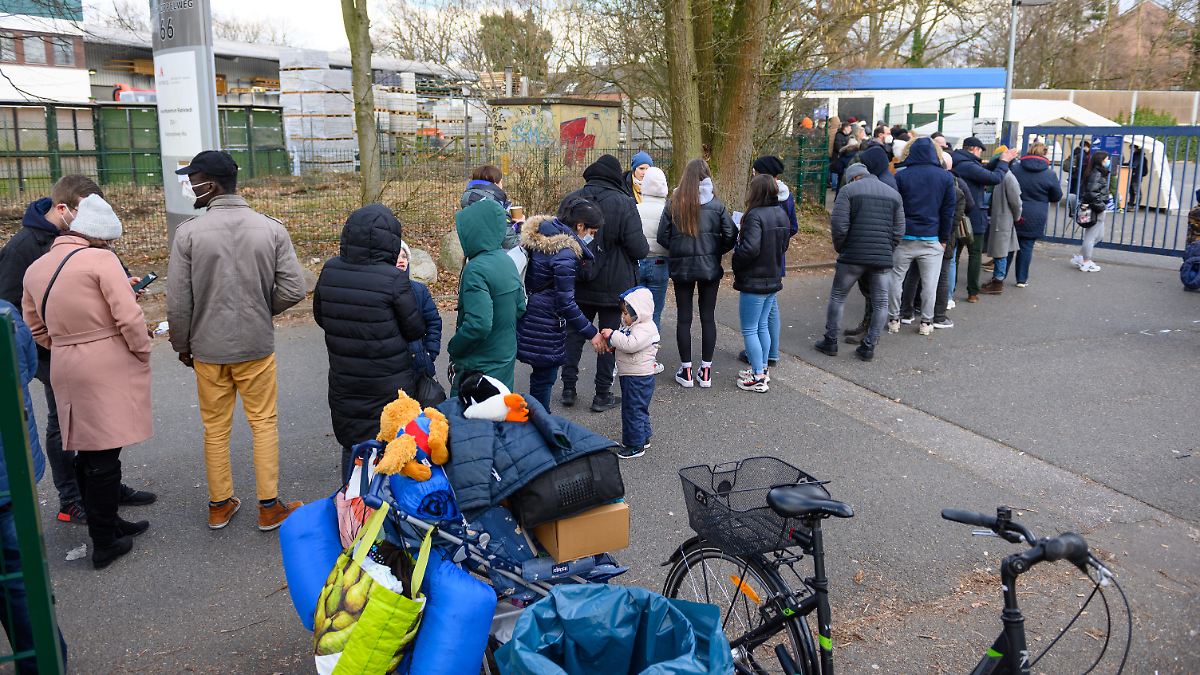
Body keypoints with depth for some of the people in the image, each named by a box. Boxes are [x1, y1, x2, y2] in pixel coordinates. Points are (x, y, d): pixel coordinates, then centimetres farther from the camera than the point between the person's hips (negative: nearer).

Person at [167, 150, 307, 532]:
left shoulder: (189, 232, -11)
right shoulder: (271, 229, -8)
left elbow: (178, 302, -8)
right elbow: (293, 289, -9)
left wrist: (182, 345, 7)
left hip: (207, 349, 0)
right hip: (256, 346, 0)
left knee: (215, 429, 14)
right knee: (264, 424, 12)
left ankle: (220, 506, 26)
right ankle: (269, 507, 17)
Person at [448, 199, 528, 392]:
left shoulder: (476, 269, -23)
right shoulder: (506, 260, 4)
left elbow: (478, 325, -30)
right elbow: (520, 307, 13)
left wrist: (453, 347, -15)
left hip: (480, 366, -8)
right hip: (506, 358, 9)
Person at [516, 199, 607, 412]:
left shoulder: (543, 234, 4)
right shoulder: (565, 254, -23)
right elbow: (565, 303, -21)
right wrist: (591, 333, -14)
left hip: (529, 313, 9)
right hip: (545, 323, -9)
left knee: (542, 374, 19)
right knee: (544, 377, 5)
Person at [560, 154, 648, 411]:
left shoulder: (570, 200, -2)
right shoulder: (624, 203, -15)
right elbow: (639, 249, -18)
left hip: (578, 284, 4)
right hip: (613, 286, -3)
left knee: (575, 334, 16)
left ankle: (568, 389, 21)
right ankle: (602, 395, 14)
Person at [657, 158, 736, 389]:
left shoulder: (673, 204, -5)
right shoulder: (716, 205, -6)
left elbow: (662, 236, -4)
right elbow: (730, 237, -6)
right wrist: (714, 252, 11)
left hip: (681, 266, 0)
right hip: (709, 267, 0)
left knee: (684, 318, 8)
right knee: (708, 317, 9)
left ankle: (686, 371, 12)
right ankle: (706, 371, 14)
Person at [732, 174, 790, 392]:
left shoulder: (755, 215, -20)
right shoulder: (781, 214, 7)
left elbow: (750, 248, -27)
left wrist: (736, 263, -11)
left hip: (754, 282, -9)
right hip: (773, 280, 9)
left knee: (749, 330, 0)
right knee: (762, 326, 20)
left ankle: (758, 377, 3)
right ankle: (762, 368, 29)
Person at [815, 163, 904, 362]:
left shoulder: (849, 190, 1)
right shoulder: (894, 194, 14)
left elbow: (839, 225, -8)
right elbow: (899, 231, 9)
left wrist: (840, 248, 6)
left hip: (853, 256, -3)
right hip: (883, 259, 3)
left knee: (837, 296, 13)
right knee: (880, 303, 11)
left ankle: (831, 341, 16)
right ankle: (869, 346, 11)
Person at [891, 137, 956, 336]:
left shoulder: (901, 176, -2)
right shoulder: (945, 177, 1)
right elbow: (948, 211, 3)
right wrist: (944, 238, 9)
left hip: (904, 237, 0)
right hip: (931, 239, 0)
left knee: (896, 278, 10)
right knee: (930, 283, 6)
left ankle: (894, 319, 13)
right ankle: (926, 322, 10)